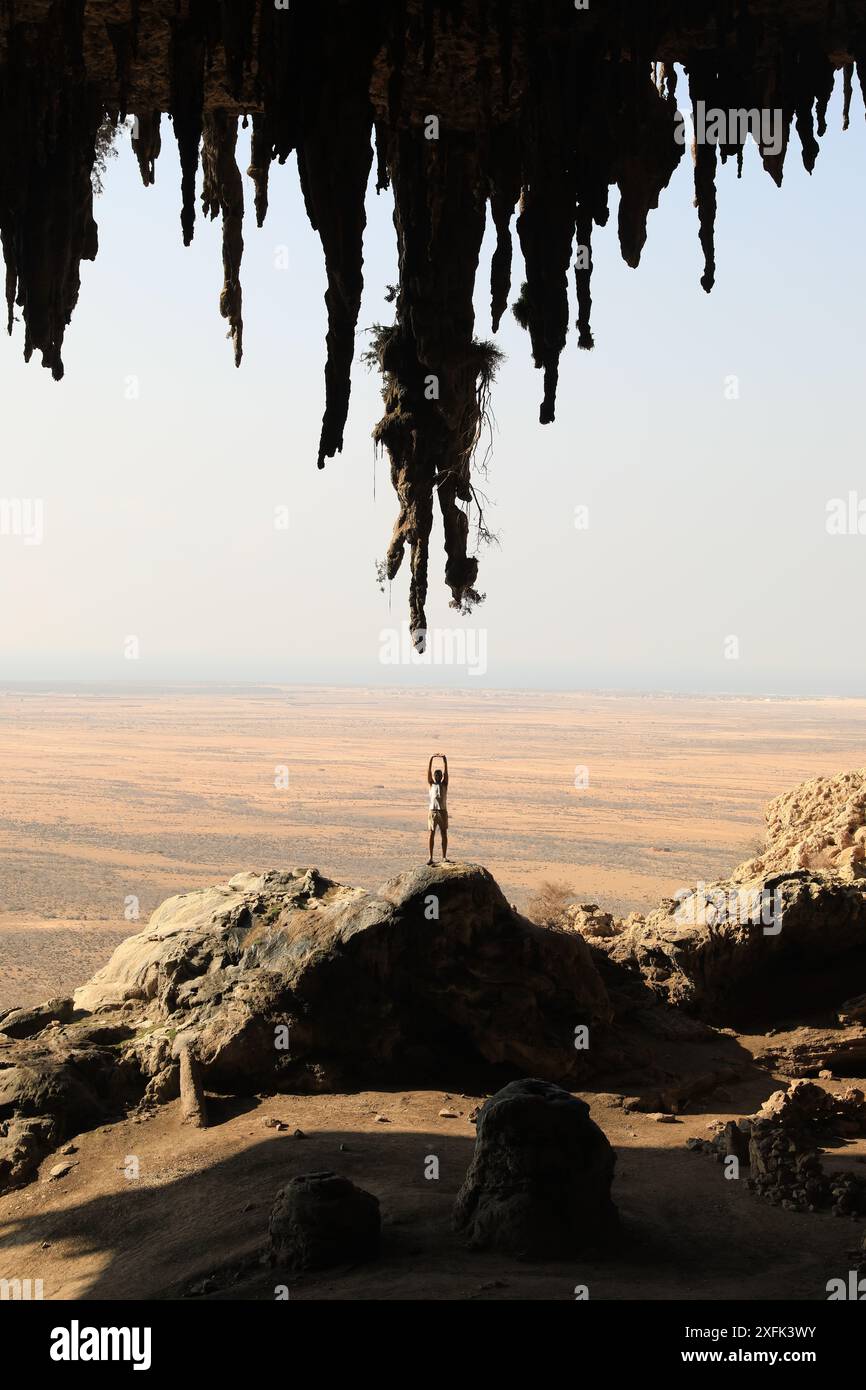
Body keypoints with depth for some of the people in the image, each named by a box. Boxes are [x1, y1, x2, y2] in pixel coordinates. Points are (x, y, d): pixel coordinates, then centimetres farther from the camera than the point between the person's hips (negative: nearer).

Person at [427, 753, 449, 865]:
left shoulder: (444, 784, 10)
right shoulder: (431, 784, 9)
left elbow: (445, 771, -1)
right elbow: (429, 771, 0)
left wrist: (444, 759, -11)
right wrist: (431, 759, -9)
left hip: (443, 811, 1)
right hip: (433, 811, -1)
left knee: (444, 834, 1)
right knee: (432, 834, 1)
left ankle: (444, 857, 6)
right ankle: (431, 857, 2)